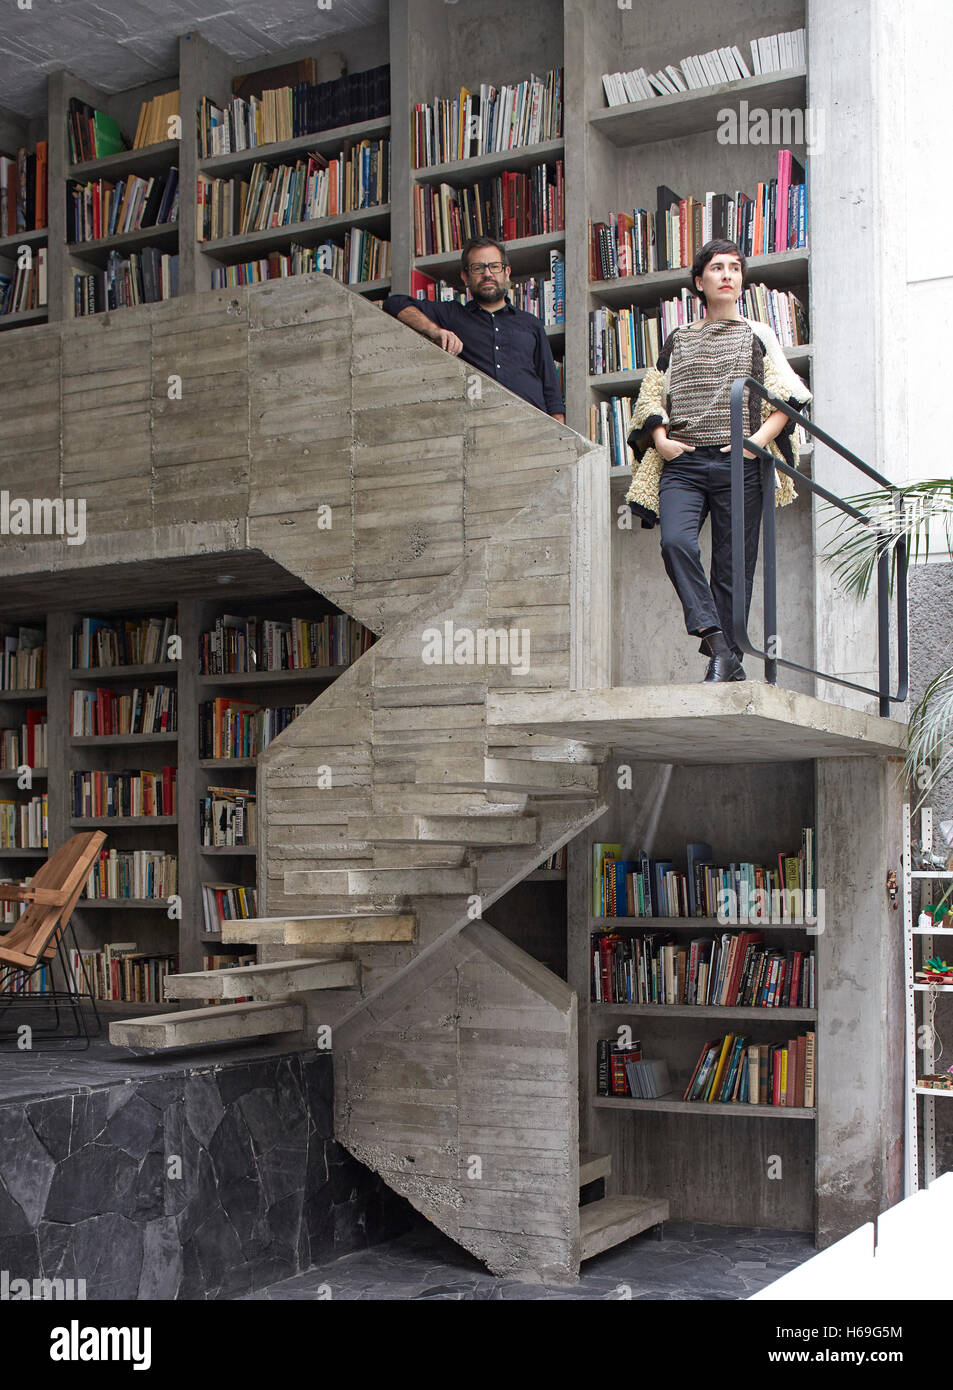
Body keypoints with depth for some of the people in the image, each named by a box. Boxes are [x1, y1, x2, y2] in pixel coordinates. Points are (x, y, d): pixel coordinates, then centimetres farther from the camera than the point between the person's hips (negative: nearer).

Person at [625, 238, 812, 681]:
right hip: (682, 462, 1)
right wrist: (661, 441, 1)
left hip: (738, 463, -1)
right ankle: (717, 644, -27)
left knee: (733, 565, -5)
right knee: (675, 541, -25)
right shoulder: (678, 339, 19)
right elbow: (651, 397, 20)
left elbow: (787, 399, 8)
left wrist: (759, 439, -8)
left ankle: (729, 661, 2)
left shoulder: (757, 335, 14)